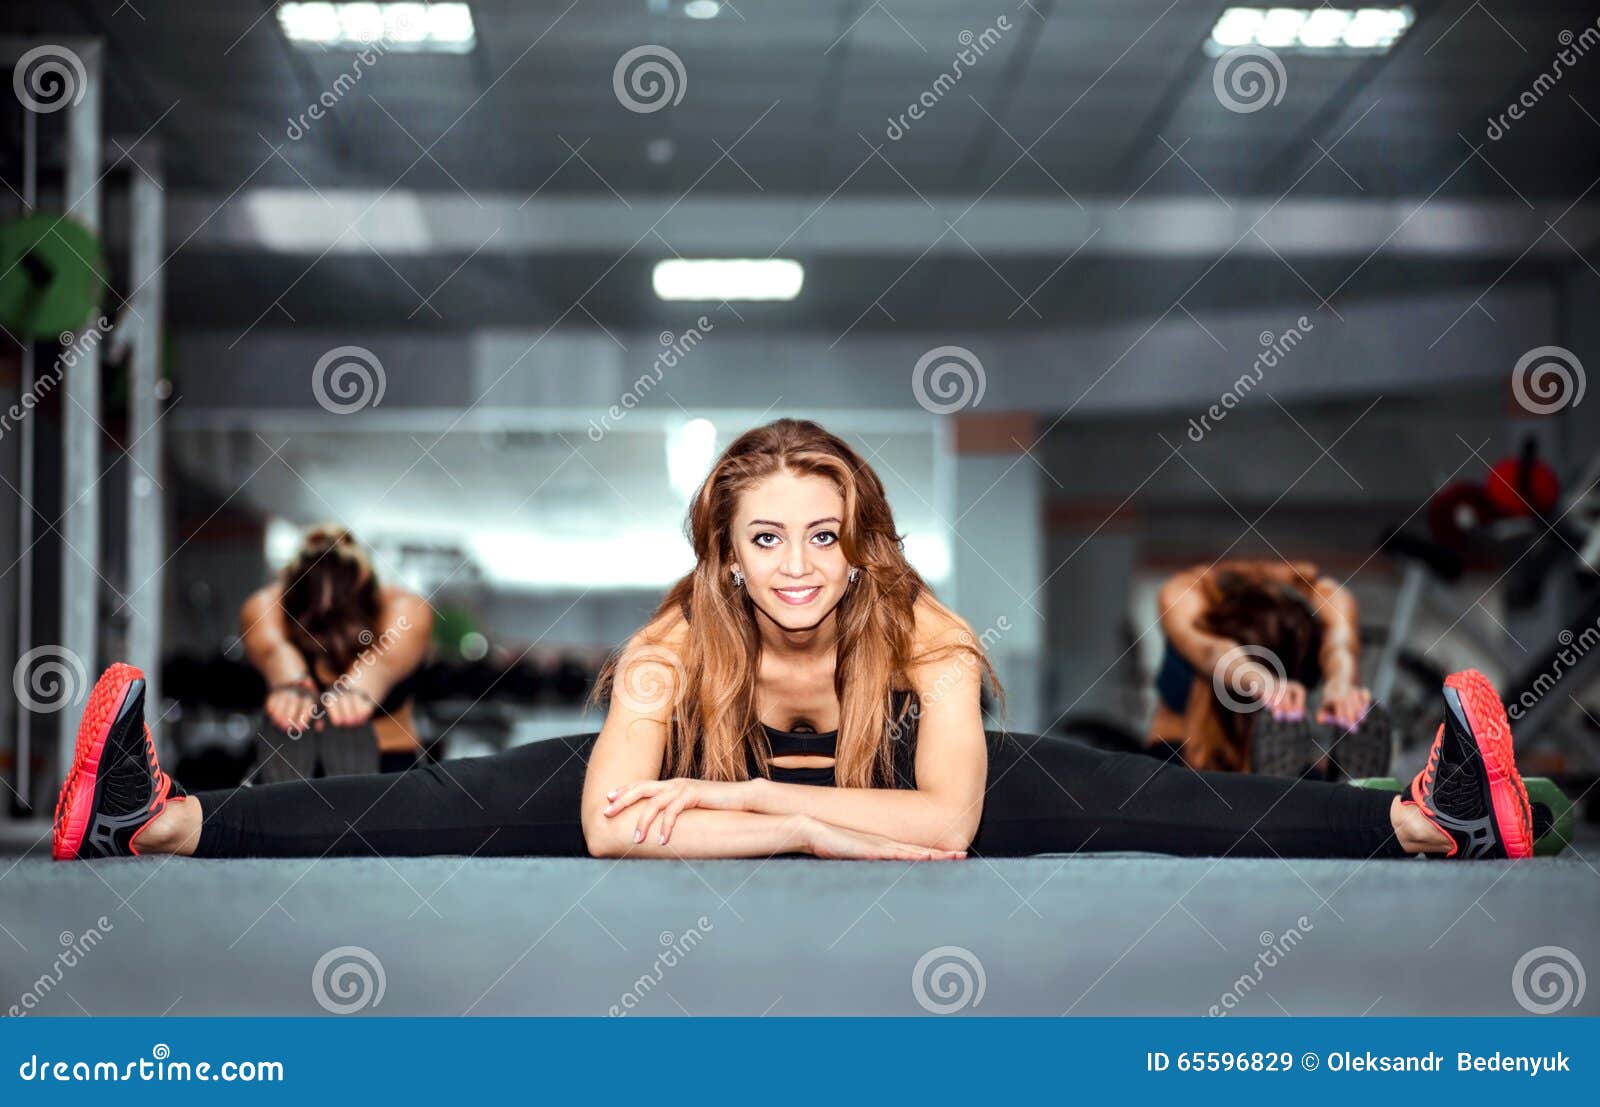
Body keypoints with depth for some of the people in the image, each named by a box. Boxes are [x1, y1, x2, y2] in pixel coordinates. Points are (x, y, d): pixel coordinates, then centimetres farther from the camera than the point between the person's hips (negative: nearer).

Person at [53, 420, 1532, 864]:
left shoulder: (926, 640, -34)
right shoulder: (674, 650, -34)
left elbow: (945, 822, -47)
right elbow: (612, 823, -45)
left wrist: (728, 797, -49)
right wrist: (823, 820, -53)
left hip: (880, 789, 0)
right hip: (706, 783, 0)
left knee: (1112, 794, -15)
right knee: (475, 800, -14)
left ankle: (1426, 820, -15)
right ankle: (162, 821, -11)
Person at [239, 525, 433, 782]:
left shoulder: (403, 609, -22)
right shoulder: (266, 608, -19)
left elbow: (387, 655, -47)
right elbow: (273, 649, -44)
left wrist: (359, 686, -71)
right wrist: (290, 681, -69)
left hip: (384, 762, -1)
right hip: (291, 762, 1)